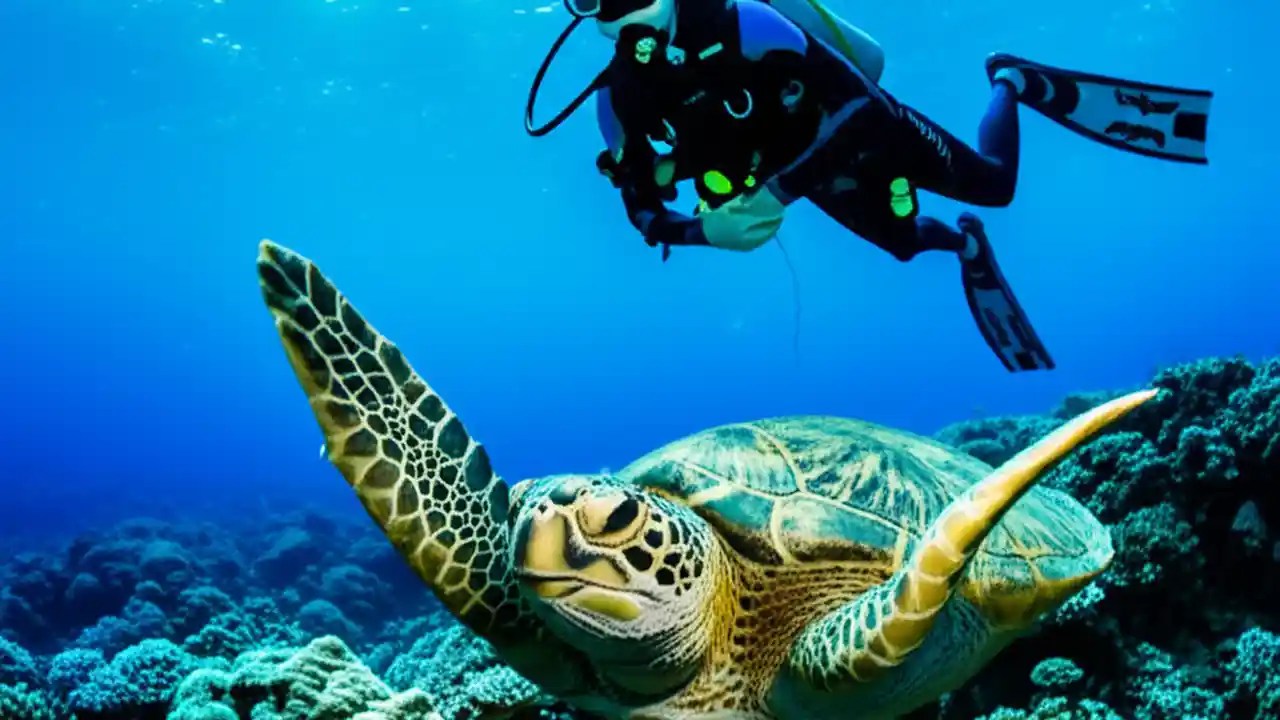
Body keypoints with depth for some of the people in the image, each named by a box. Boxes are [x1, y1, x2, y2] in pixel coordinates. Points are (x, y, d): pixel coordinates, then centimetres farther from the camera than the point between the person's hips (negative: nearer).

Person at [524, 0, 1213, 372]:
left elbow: (853, 101, -37)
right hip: (817, 178, 4)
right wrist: (704, 227, -37)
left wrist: (777, 191, -47)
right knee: (909, 244, 24)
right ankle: (965, 245, 57)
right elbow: (644, 209, -15)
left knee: (994, 182, 11)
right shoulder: (620, 95, -23)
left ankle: (1012, 82, 39)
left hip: (867, 132, -4)